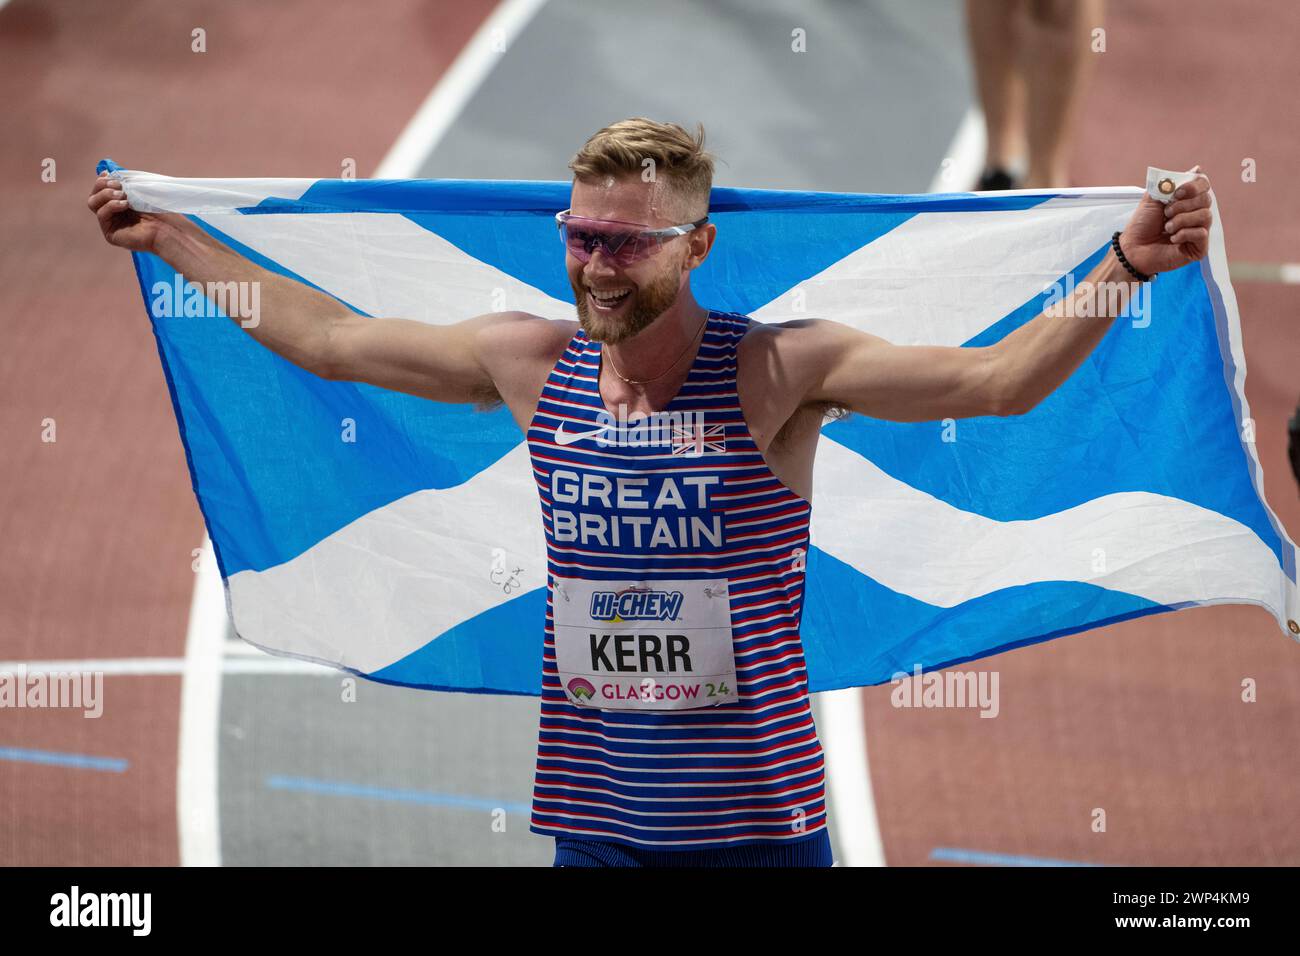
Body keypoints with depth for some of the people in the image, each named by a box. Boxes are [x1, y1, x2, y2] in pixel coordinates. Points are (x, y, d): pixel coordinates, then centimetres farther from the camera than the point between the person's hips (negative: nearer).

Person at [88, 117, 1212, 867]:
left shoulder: (779, 371, -11)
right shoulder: (530, 362, 2)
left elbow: (997, 380, -18)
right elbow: (326, 338, 14)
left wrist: (1130, 262, -31)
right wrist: (168, 237, 19)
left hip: (757, 815, -4)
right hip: (595, 819, 4)